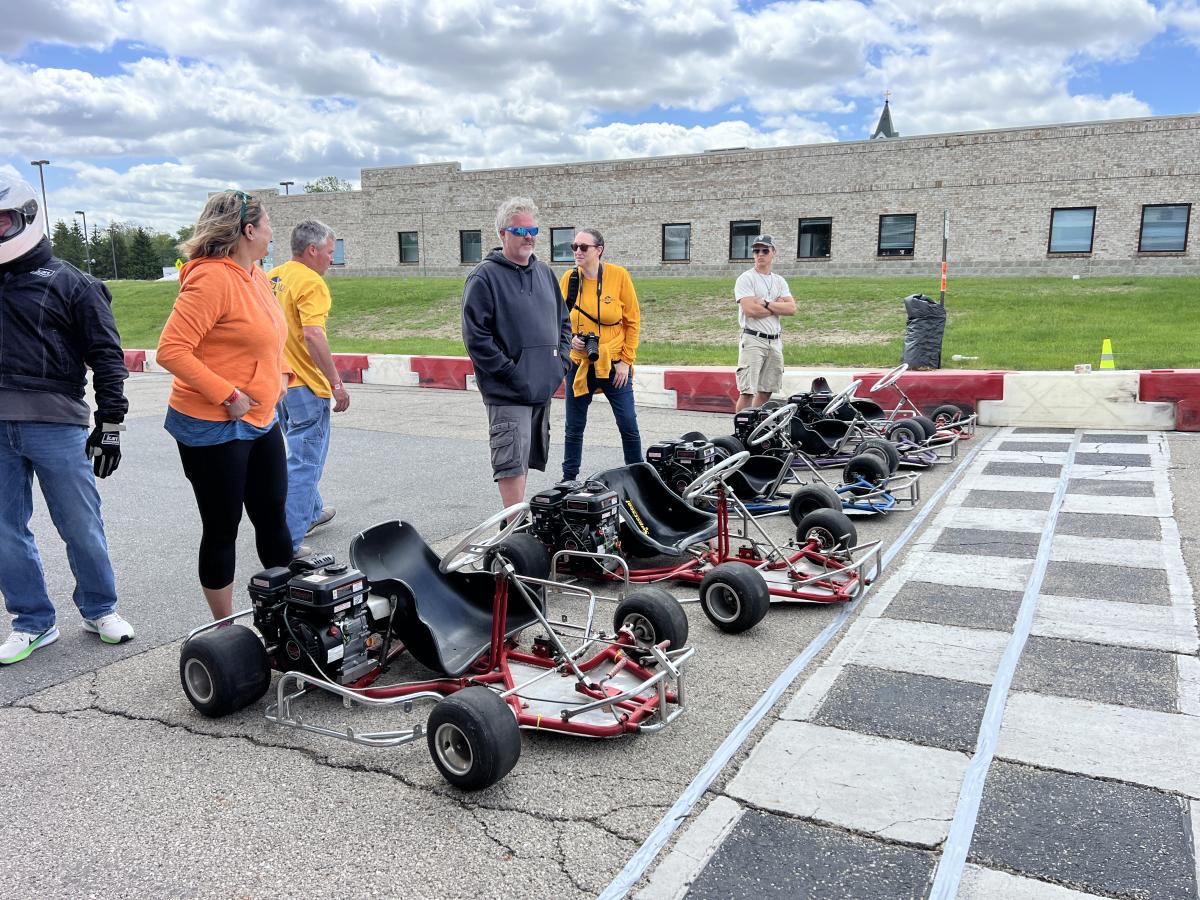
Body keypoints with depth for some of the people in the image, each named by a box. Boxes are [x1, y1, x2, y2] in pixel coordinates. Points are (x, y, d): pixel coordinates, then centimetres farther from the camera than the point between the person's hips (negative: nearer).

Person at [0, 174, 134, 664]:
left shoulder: (70, 283, 2)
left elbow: (106, 356, -1)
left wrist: (109, 424, -4)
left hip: (55, 425, -4)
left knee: (80, 525, 4)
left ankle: (99, 609, 22)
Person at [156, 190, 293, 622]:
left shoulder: (255, 275, 8)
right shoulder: (213, 278, -19)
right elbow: (171, 350, -24)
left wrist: (280, 372, 6)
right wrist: (227, 396, -23)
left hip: (259, 421, 8)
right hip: (214, 428, -8)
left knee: (273, 518, 16)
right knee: (222, 530, 5)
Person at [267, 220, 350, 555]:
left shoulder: (272, 277, 11)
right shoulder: (311, 282, -16)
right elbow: (313, 335, -27)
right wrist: (337, 383, -25)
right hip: (305, 385, -9)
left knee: (302, 450, 25)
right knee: (304, 462, -4)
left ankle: (311, 513, 42)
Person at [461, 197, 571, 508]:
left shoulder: (544, 272, 14)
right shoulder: (484, 277, -9)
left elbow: (563, 321, 24)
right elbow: (475, 336, -14)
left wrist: (561, 360, 9)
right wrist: (511, 373, -17)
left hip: (543, 389, 8)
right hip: (507, 393, -7)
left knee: (528, 459, 16)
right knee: (512, 462, -9)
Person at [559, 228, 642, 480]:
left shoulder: (619, 276, -7)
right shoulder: (569, 278, 0)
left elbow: (633, 321, -2)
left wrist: (626, 360, -5)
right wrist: (570, 338, -9)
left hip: (614, 364, -2)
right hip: (578, 363, 2)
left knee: (628, 425, 0)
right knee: (574, 428, 9)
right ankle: (568, 479, 24)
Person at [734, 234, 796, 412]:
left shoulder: (779, 281, 15)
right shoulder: (746, 278, -3)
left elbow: (792, 309, 1)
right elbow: (750, 310, -17)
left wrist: (766, 303, -11)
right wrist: (777, 306, -3)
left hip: (775, 341, 6)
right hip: (753, 339, -6)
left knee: (766, 390, 9)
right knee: (747, 391, -11)